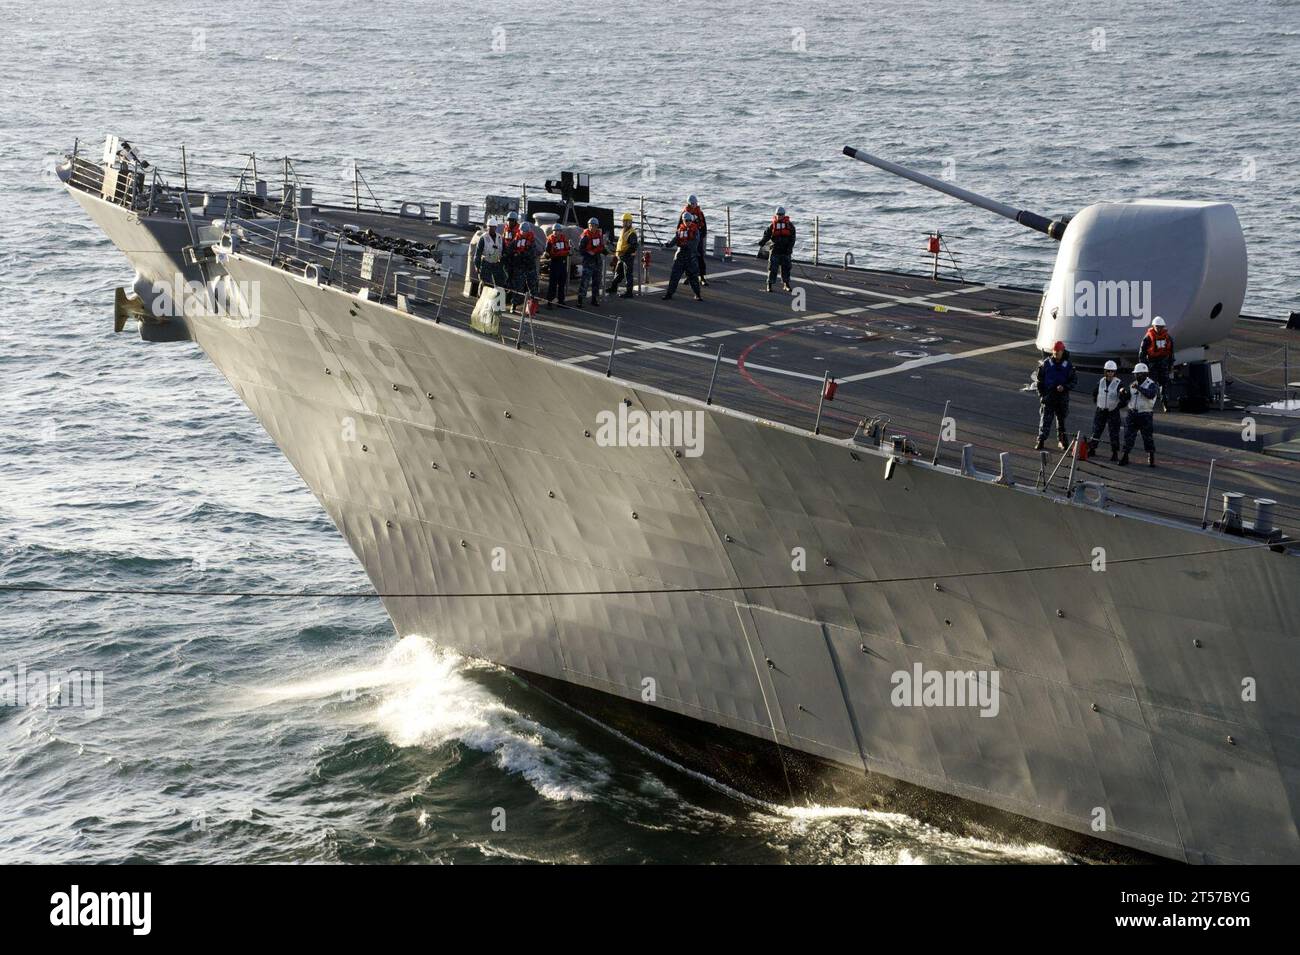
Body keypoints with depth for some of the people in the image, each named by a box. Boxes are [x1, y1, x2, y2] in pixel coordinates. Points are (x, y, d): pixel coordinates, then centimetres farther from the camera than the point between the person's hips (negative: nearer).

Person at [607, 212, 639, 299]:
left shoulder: (632, 233, -16)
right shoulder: (623, 231, 14)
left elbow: (634, 246, -24)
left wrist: (625, 253, -28)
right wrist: (617, 253, 22)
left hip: (628, 257, -9)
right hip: (621, 257, 9)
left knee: (628, 275, -2)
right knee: (618, 273, 21)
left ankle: (628, 292, 3)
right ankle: (613, 288, 34)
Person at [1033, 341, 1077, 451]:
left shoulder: (1067, 365, 0)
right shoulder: (1046, 363, -2)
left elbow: (1074, 380, 4)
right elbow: (1038, 377, 2)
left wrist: (1065, 387, -14)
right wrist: (1041, 392, -4)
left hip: (1062, 397, 1)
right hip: (1048, 396, -1)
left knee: (1061, 419, 12)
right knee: (1045, 419, -6)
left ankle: (1061, 441, 25)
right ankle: (1040, 441, -4)